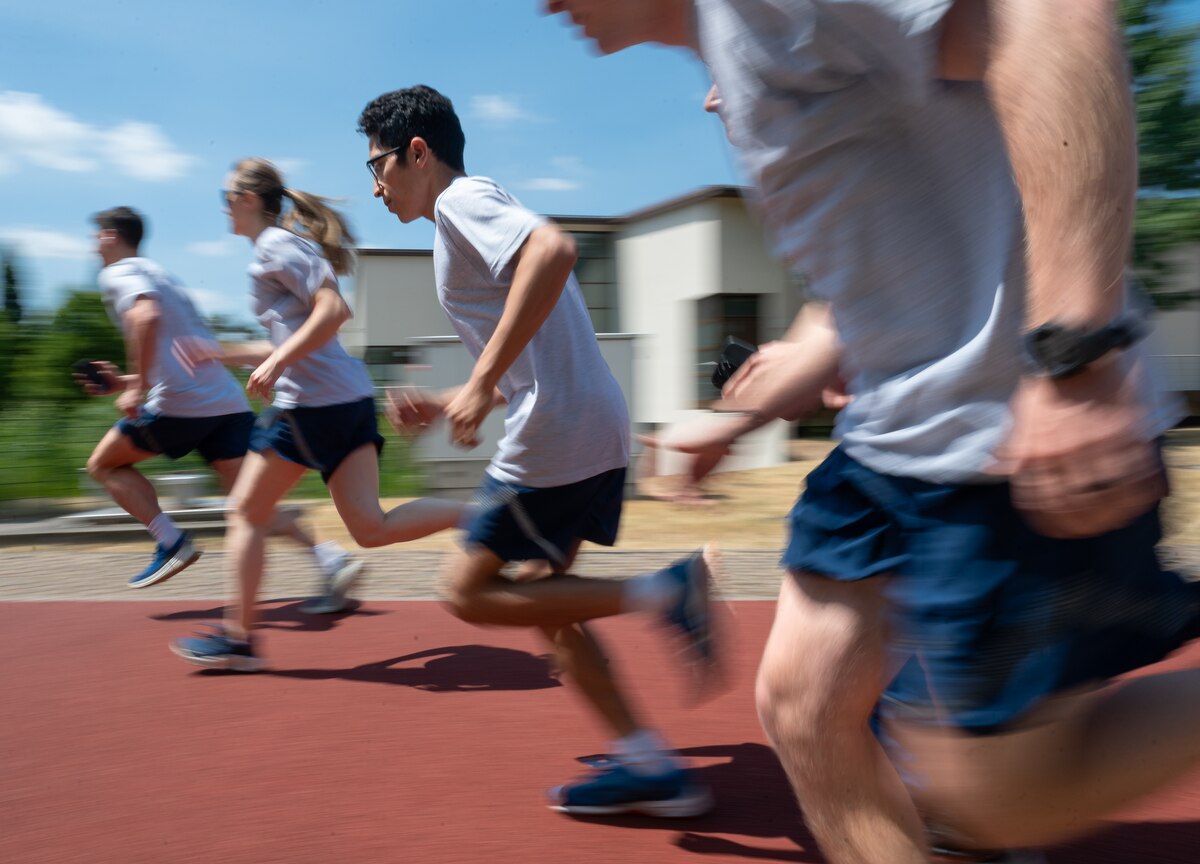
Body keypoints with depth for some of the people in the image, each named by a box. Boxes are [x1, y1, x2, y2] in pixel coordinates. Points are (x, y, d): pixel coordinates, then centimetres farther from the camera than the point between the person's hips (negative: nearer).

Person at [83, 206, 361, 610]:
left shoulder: (117, 274, 2)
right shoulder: (158, 274, 29)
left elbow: (146, 317, -21)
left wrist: (136, 389, -16)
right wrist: (126, 380, 30)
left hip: (181, 404, -8)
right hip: (228, 402, 8)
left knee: (103, 463, 15)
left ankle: (171, 543, 3)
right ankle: (331, 557, -17)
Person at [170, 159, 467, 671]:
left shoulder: (275, 244, -4)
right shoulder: (283, 245, 25)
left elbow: (333, 309, -19)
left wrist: (276, 362, -19)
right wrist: (220, 354, 31)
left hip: (311, 402, -9)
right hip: (350, 398, 9)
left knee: (246, 512, 8)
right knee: (372, 529, 0)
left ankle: (239, 637, 15)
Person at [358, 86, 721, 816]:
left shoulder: (462, 197, -4)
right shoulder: (473, 216, 26)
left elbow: (554, 248, -27)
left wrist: (483, 383, -27)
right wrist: (453, 405, 22)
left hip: (558, 437, -10)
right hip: (597, 428, 10)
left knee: (469, 590, 1)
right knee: (543, 600, 15)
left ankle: (664, 591, -8)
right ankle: (651, 765, 13)